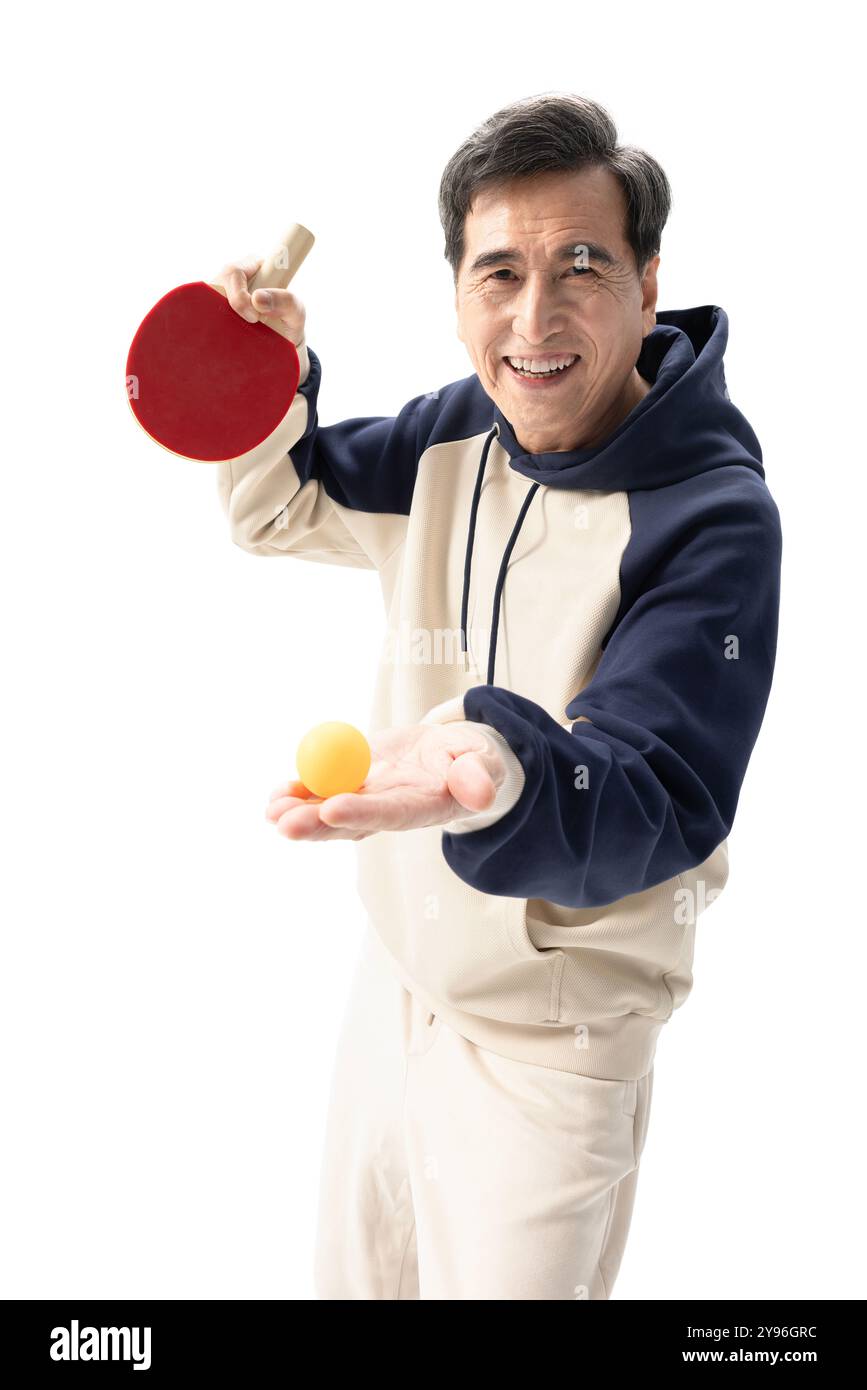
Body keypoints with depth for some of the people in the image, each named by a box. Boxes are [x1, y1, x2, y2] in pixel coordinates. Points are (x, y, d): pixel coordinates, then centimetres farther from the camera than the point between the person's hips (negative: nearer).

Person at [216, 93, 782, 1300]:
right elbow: (282, 508, 11)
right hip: (393, 970, 6)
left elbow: (657, 806, -31)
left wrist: (500, 776, -54)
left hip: (547, 1052, -6)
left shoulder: (716, 517, -24)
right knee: (353, 1275, 25)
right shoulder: (458, 435, -4)